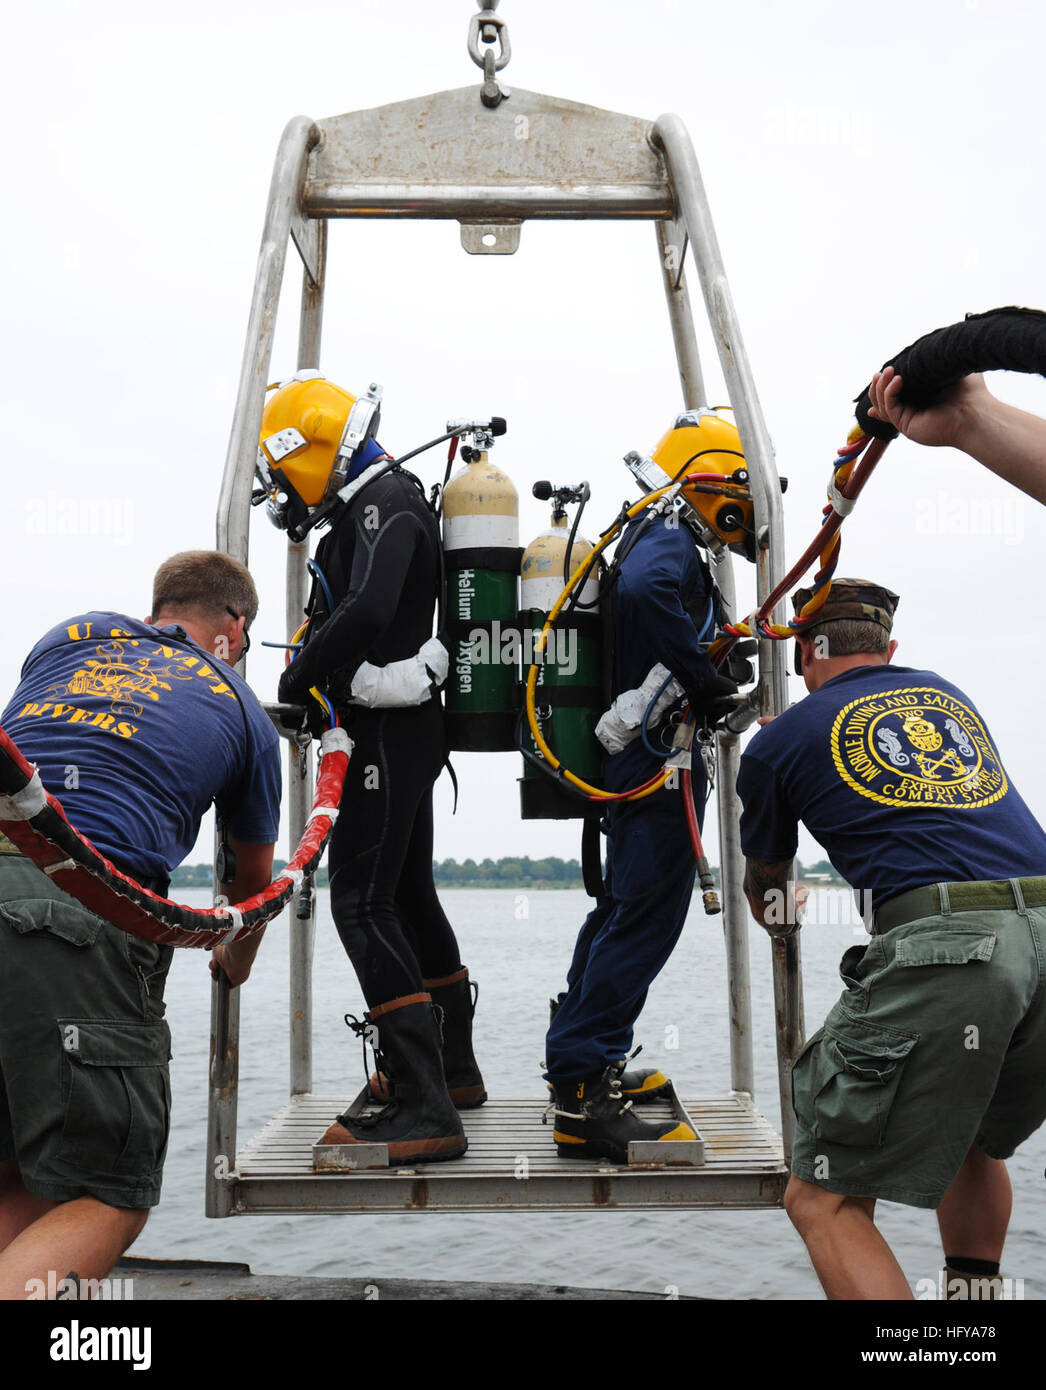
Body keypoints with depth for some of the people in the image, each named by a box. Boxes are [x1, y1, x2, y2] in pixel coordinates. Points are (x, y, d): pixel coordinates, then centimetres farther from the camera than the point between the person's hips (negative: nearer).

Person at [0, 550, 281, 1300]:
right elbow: (255, 878, 33)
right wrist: (238, 960, 55)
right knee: (107, 1200, 5)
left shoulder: (72, 634, 24)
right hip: (79, 913, -4)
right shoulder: (243, 712, 18)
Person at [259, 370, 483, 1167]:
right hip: (402, 730, 11)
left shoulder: (385, 503, -13)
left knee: (363, 906, -13)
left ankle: (424, 1111, -14)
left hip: (392, 732, -11)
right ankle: (453, 1067, 34)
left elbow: (366, 613, -28)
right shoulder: (375, 506, 19)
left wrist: (296, 680, -16)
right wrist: (314, 679, 7)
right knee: (408, 896, 19)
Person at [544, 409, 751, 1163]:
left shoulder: (662, 541, 21)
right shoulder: (668, 540, -12)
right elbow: (644, 591, -34)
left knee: (624, 907, 19)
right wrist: (708, 682, -26)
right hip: (659, 758, -11)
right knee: (645, 917, -10)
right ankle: (583, 1099, -9)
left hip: (637, 759, 11)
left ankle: (587, 1064, 31)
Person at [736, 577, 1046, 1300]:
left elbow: (766, 882, 29)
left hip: (938, 944, -6)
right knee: (971, 1142, 32)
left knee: (826, 1201, 3)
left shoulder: (781, 740, 12)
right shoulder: (948, 694, 26)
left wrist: (775, 911, 55)